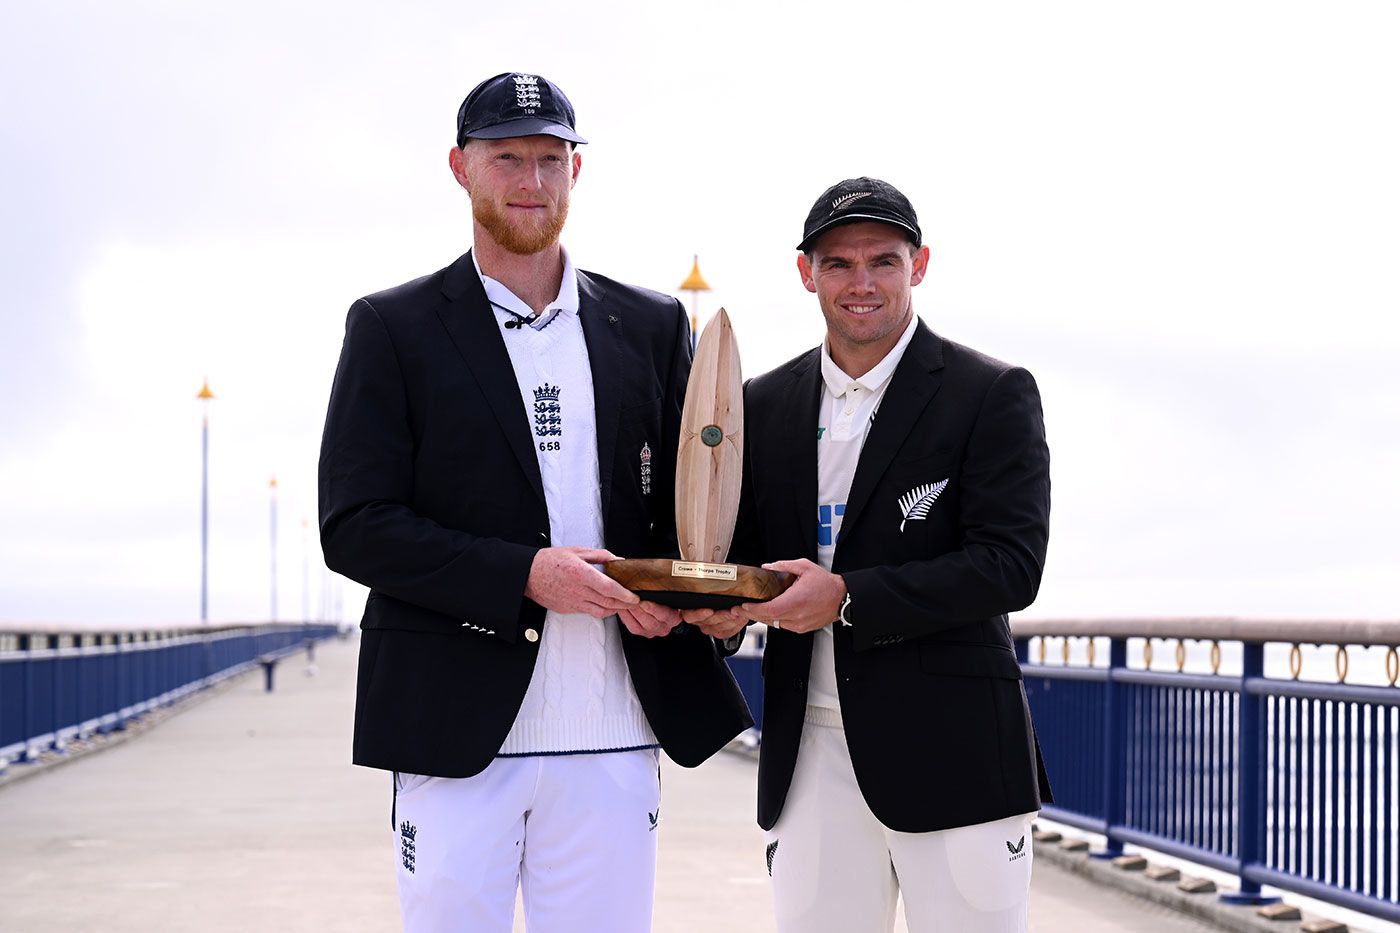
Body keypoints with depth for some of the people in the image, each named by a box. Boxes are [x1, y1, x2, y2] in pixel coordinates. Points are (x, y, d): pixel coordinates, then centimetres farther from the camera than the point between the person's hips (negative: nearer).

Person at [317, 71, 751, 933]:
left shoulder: (652, 326, 14)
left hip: (612, 737, 3)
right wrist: (523, 573, -16)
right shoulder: (393, 328, 4)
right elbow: (354, 528, -3)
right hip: (456, 732, -2)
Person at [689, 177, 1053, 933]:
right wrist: (720, 601, -7)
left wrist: (847, 597, -19)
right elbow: (742, 549, 17)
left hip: (951, 757, -4)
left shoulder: (994, 395, -3)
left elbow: (1011, 567, -11)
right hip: (810, 757, 4)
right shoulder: (764, 405, 11)